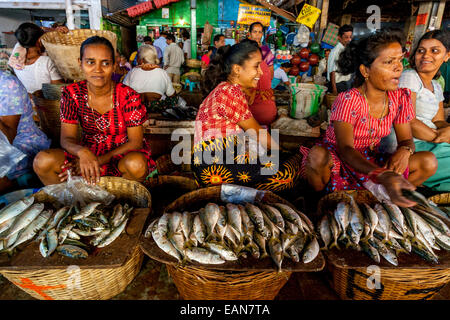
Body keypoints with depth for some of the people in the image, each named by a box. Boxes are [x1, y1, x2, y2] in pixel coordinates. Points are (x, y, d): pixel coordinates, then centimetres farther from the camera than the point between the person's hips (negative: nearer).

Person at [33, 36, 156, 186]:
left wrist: (99, 160, -22)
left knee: (137, 164, -37)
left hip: (121, 154, -2)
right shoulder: (72, 93, -6)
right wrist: (83, 152, -32)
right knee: (42, 161, -20)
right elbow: (67, 137, -7)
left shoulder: (128, 95, -15)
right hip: (89, 151, 3)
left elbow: (135, 142, -14)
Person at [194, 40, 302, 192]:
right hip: (214, 167, -10)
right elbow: (257, 133, -5)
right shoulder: (230, 91, -14)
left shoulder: (224, 88, 18)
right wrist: (281, 152, 11)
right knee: (288, 172, -20)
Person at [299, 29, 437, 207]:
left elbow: (406, 139, 4)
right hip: (337, 161, -5)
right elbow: (345, 149, -33)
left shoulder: (400, 98, -2)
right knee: (318, 154, -37)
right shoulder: (348, 100, -21)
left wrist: (404, 150, -24)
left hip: (371, 162, 5)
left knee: (429, 162, -11)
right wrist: (382, 175, -50)